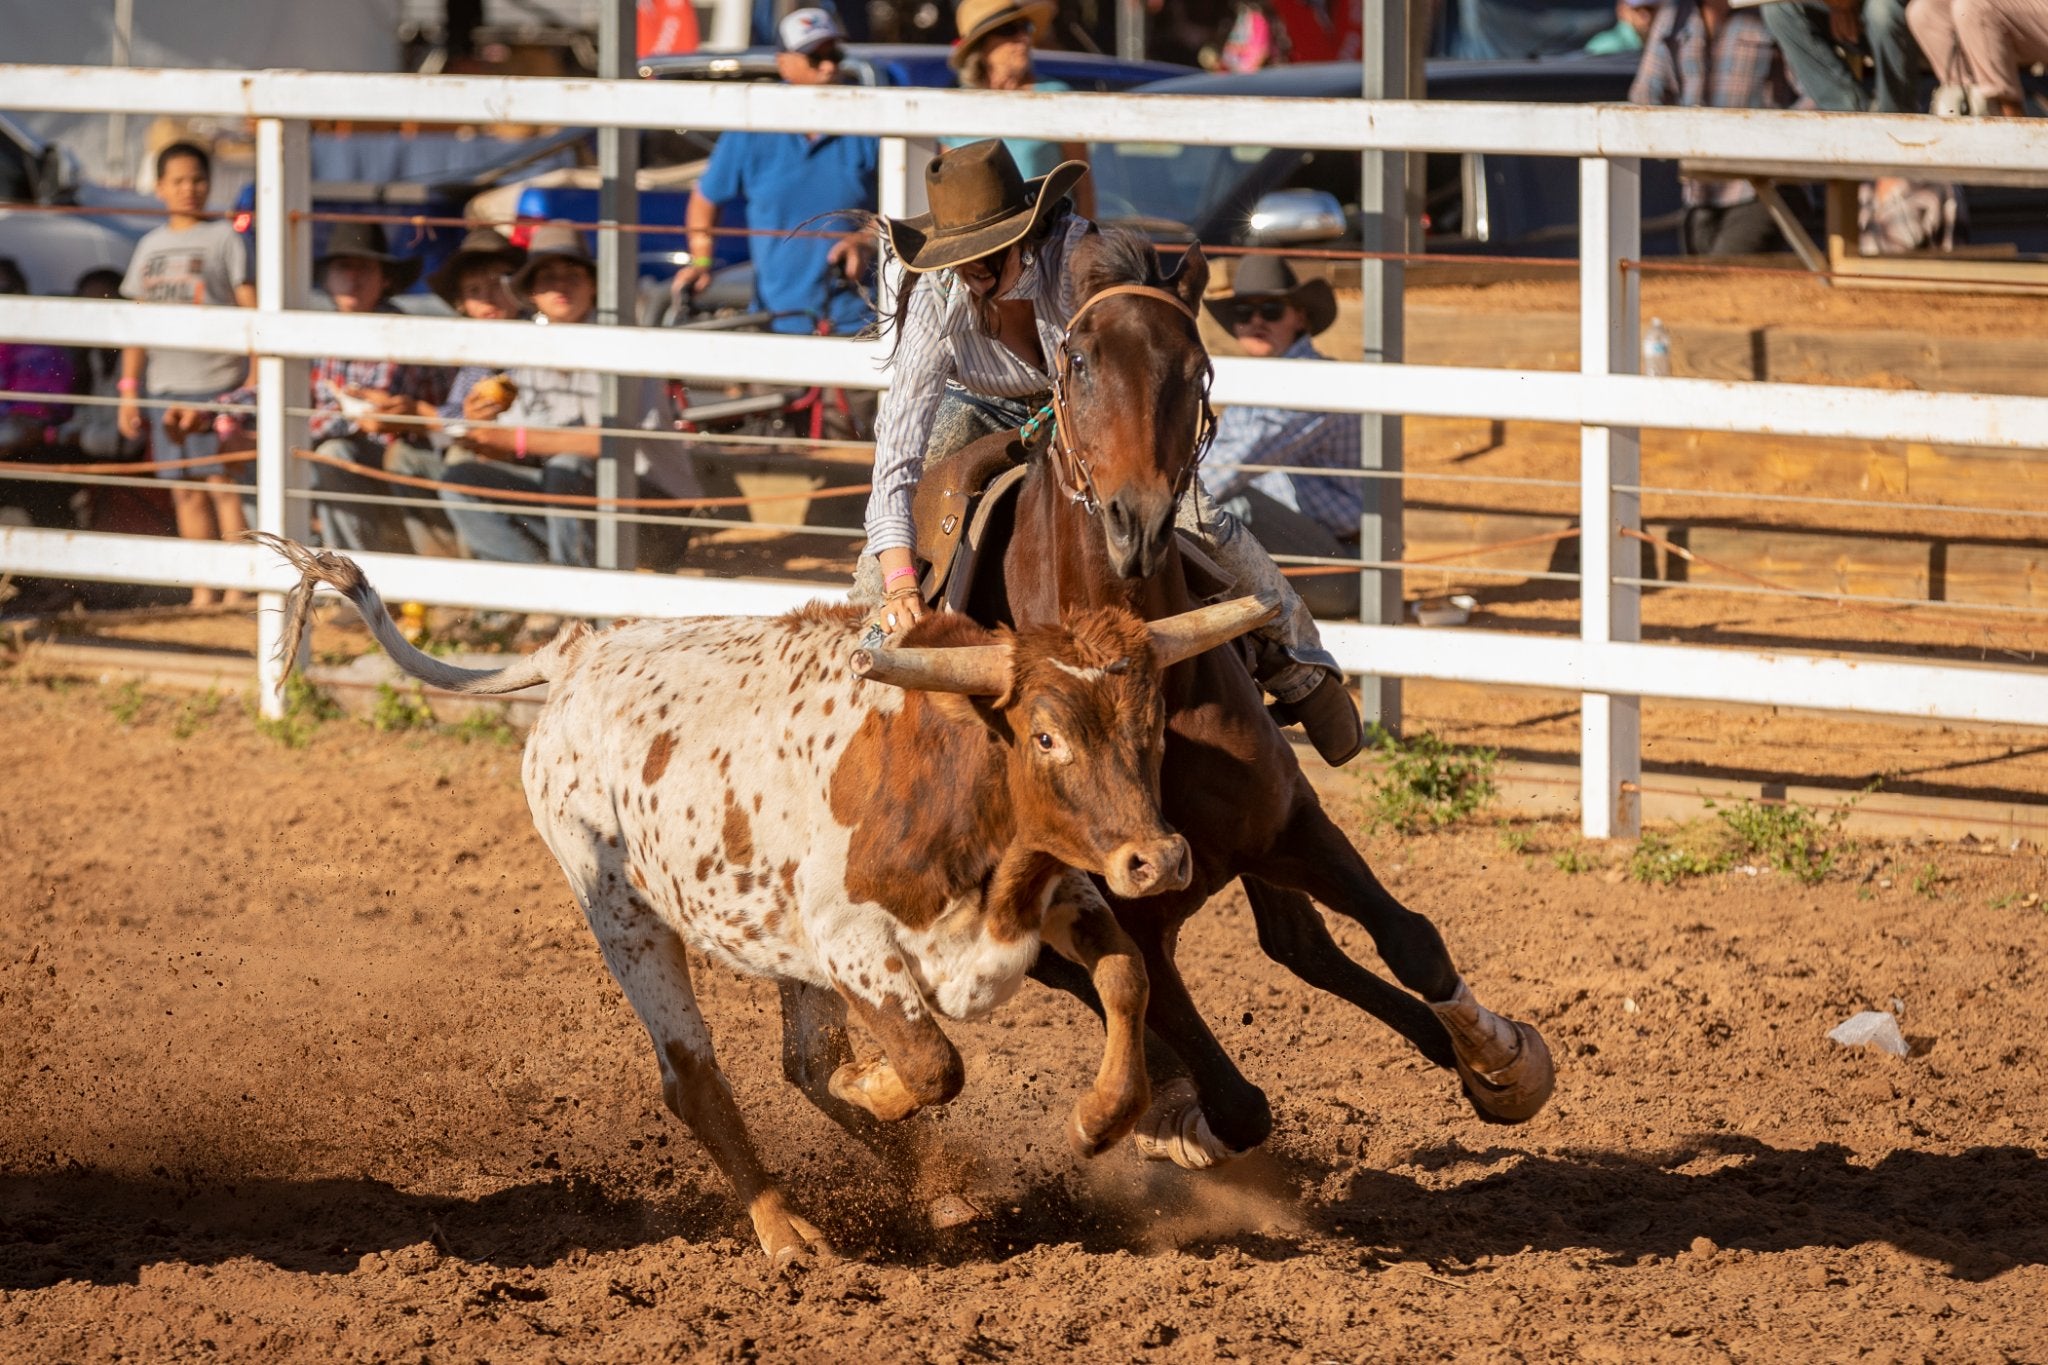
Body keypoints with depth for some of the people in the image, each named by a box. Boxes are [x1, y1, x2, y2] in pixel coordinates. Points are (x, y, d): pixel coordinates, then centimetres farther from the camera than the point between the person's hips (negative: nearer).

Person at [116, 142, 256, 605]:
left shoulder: (223, 238, 0)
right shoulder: (151, 246, 15)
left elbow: (252, 314, -4)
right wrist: (128, 392, 13)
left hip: (217, 381, -5)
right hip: (166, 385, 5)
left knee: (223, 484, -7)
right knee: (186, 491, 6)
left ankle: (237, 592, -3)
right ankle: (204, 594, 12)